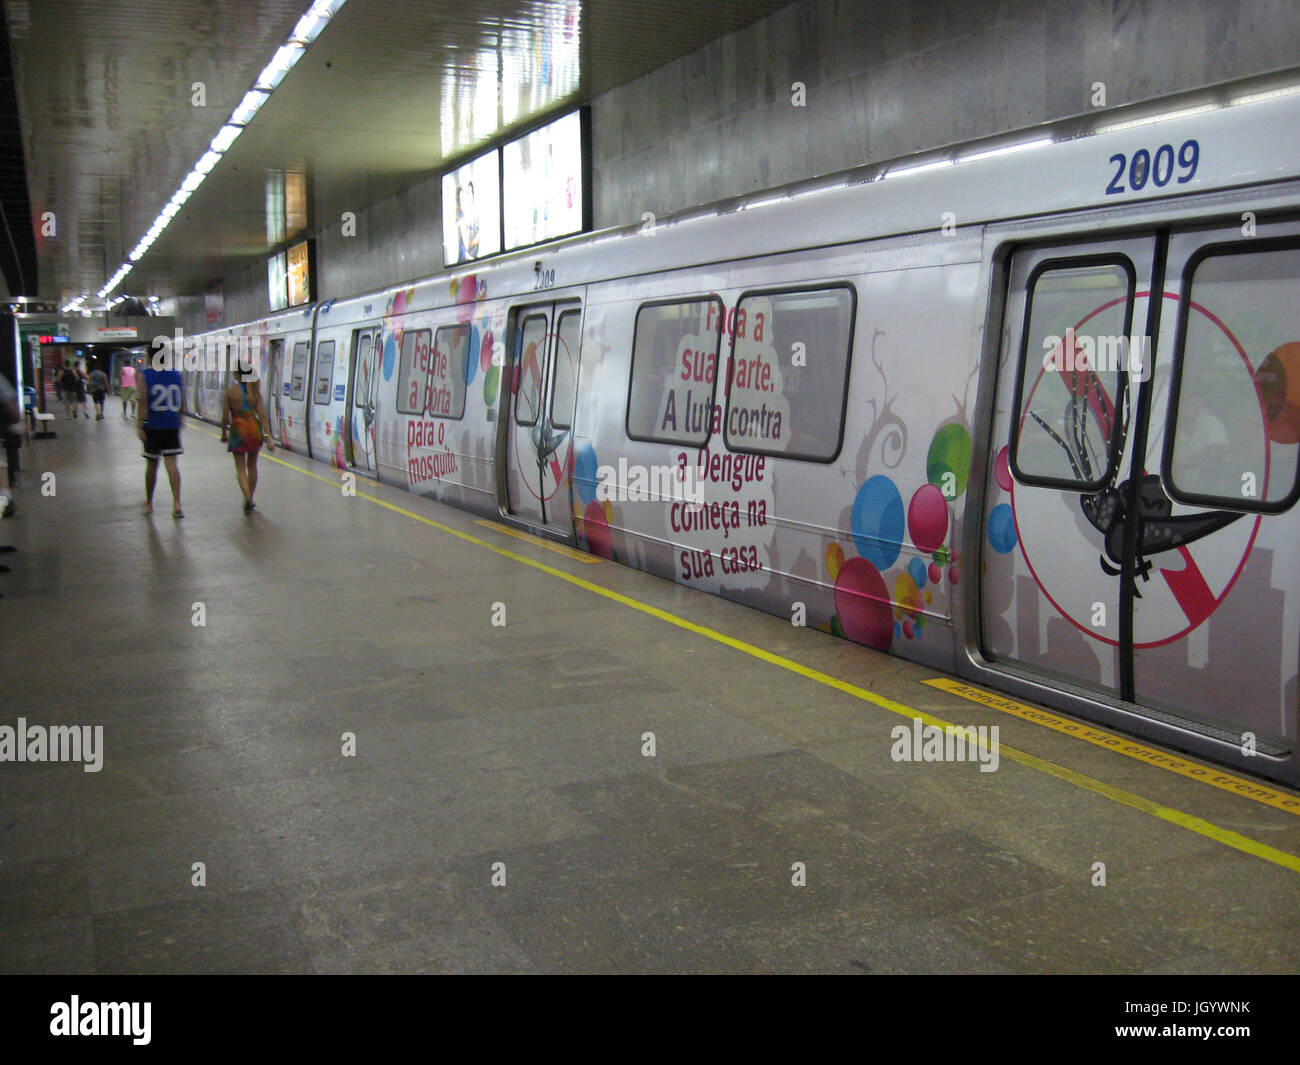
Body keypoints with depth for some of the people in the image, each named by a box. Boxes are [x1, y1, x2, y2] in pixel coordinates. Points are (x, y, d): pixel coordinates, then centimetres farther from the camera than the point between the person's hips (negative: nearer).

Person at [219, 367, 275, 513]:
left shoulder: (230, 392, -9)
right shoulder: (255, 392, -3)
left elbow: (225, 417, -6)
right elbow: (262, 415, -6)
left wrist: (224, 434, 9)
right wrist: (268, 435, -4)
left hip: (238, 430, -3)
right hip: (254, 429, 3)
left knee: (241, 468, 2)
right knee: (252, 466, 17)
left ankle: (247, 497, -18)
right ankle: (250, 499, 26)